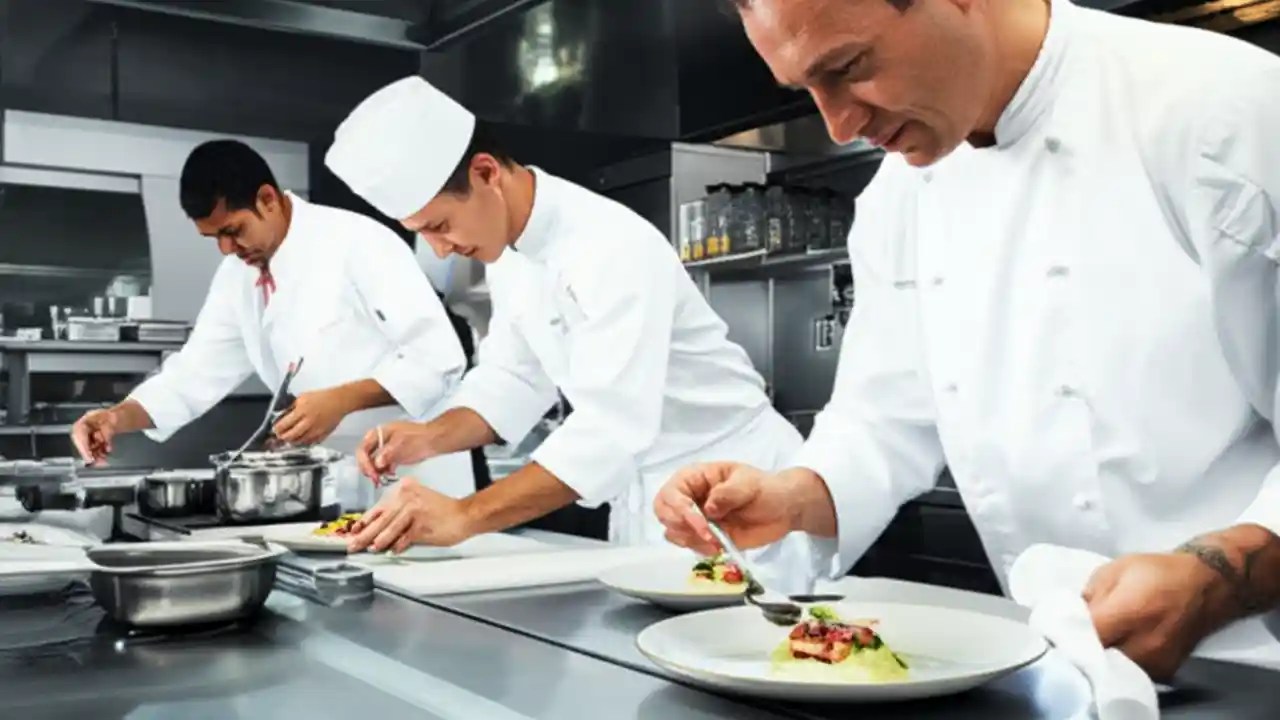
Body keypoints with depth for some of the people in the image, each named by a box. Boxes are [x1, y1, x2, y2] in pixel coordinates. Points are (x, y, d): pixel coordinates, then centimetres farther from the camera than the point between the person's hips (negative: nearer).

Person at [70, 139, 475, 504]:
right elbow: (197, 372, 7)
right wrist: (118, 417, -8)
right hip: (337, 483, 6)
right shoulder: (237, 276, 4)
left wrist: (342, 400, -29)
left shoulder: (358, 243, -17)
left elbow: (440, 357, -21)